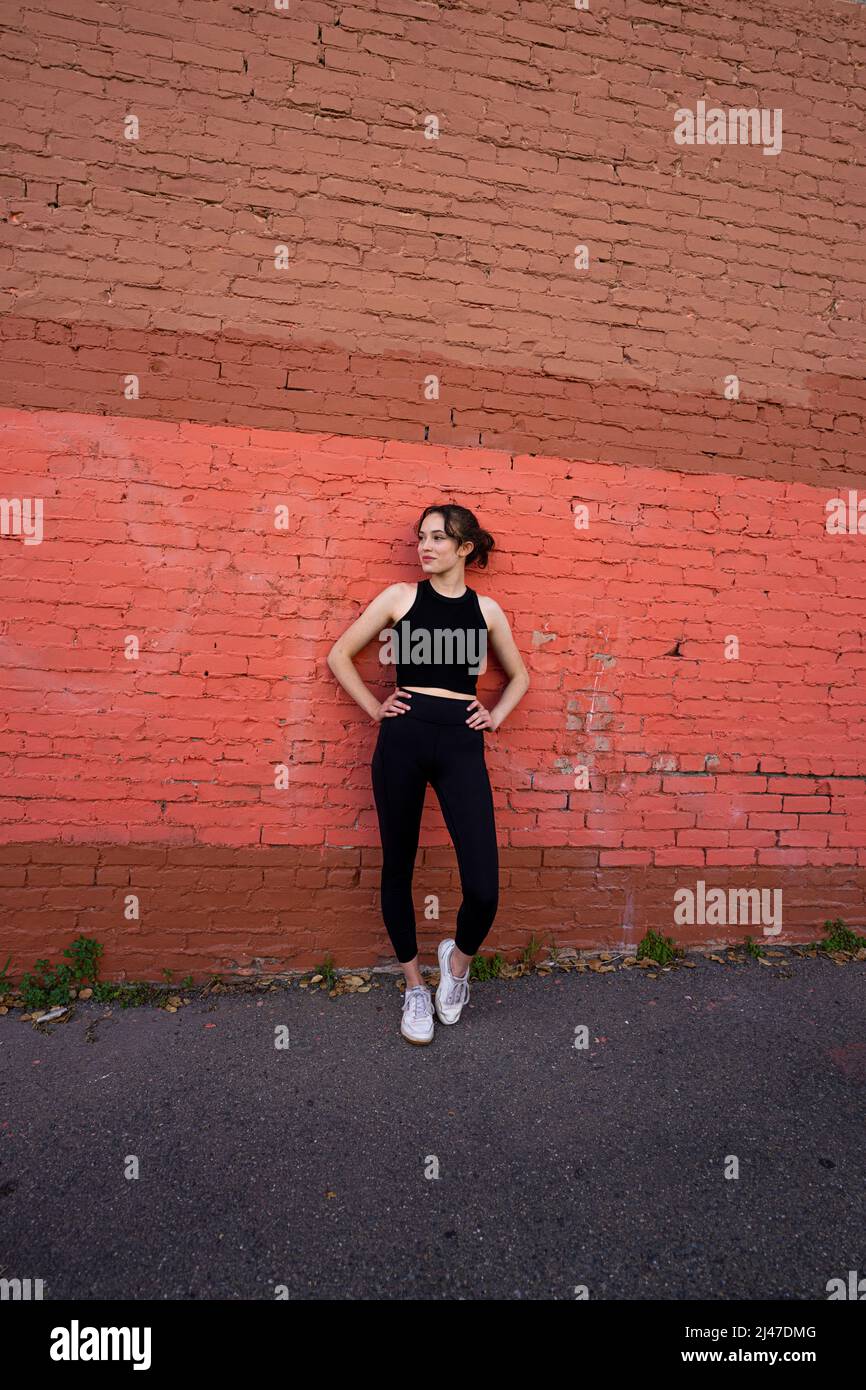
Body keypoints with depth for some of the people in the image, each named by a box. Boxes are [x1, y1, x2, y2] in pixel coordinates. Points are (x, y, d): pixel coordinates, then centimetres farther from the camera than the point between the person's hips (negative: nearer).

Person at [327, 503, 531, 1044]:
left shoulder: (486, 609, 10)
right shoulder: (400, 596, 5)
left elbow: (519, 676, 23)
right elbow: (339, 656, 10)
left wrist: (494, 716, 9)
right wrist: (374, 708, 3)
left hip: (462, 742, 1)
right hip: (403, 739, 0)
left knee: (484, 888, -8)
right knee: (398, 867, 10)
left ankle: (459, 958, 27)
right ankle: (415, 986, 32)